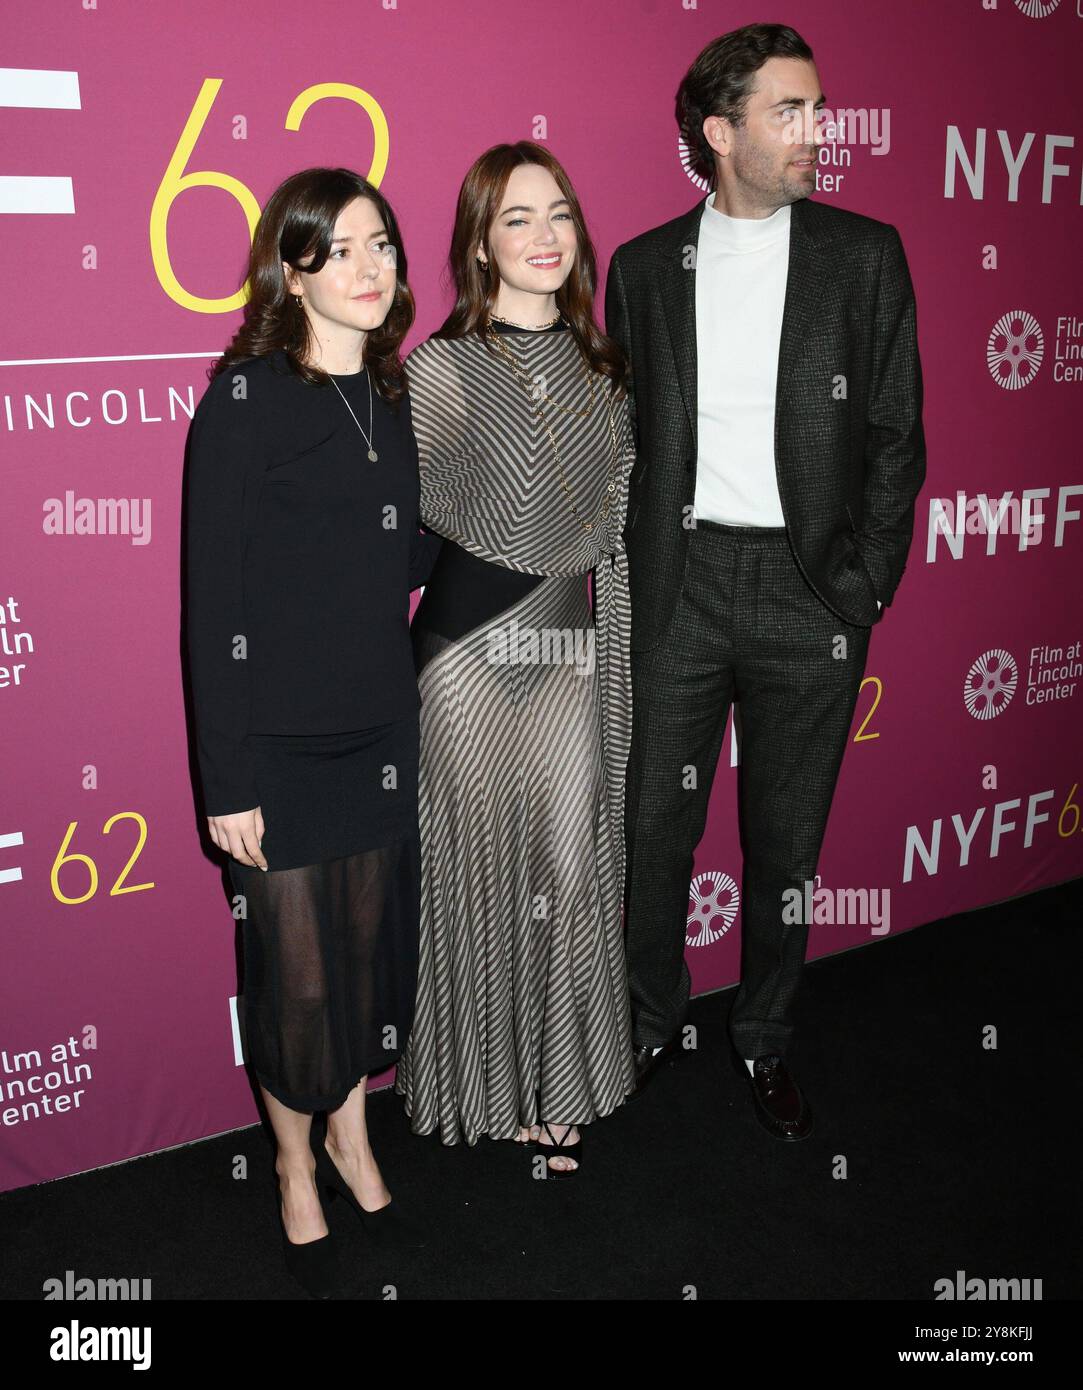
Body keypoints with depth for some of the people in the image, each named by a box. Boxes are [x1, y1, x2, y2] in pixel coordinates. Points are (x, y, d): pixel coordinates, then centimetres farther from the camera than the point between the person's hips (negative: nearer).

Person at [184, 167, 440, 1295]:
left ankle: (351, 1144, 42)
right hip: (279, 744, -5)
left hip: (380, 732, 6)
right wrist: (227, 779, -14)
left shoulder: (391, 396, 8)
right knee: (297, 972, 8)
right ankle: (297, 1174, 35)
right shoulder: (245, 398, -11)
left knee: (371, 949, 17)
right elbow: (214, 602, -13)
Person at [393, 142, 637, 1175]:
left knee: (572, 873, 7)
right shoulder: (440, 368, -7)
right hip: (471, 653, -4)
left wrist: (613, 655, 13)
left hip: (574, 654, 4)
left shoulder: (599, 371, 9)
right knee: (483, 871, 6)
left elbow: (614, 534, 13)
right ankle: (485, 1089, 27)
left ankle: (555, 1089, 27)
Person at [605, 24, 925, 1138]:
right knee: (655, 826, 8)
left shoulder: (864, 254, 3)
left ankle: (764, 1039, 31)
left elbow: (895, 433, 3)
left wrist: (866, 588, -4)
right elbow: (621, 437, 9)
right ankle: (653, 1024, 31)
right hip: (677, 586, 1)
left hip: (811, 592, 0)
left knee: (785, 835, 10)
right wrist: (627, 578, 2)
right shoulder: (643, 267, 6)